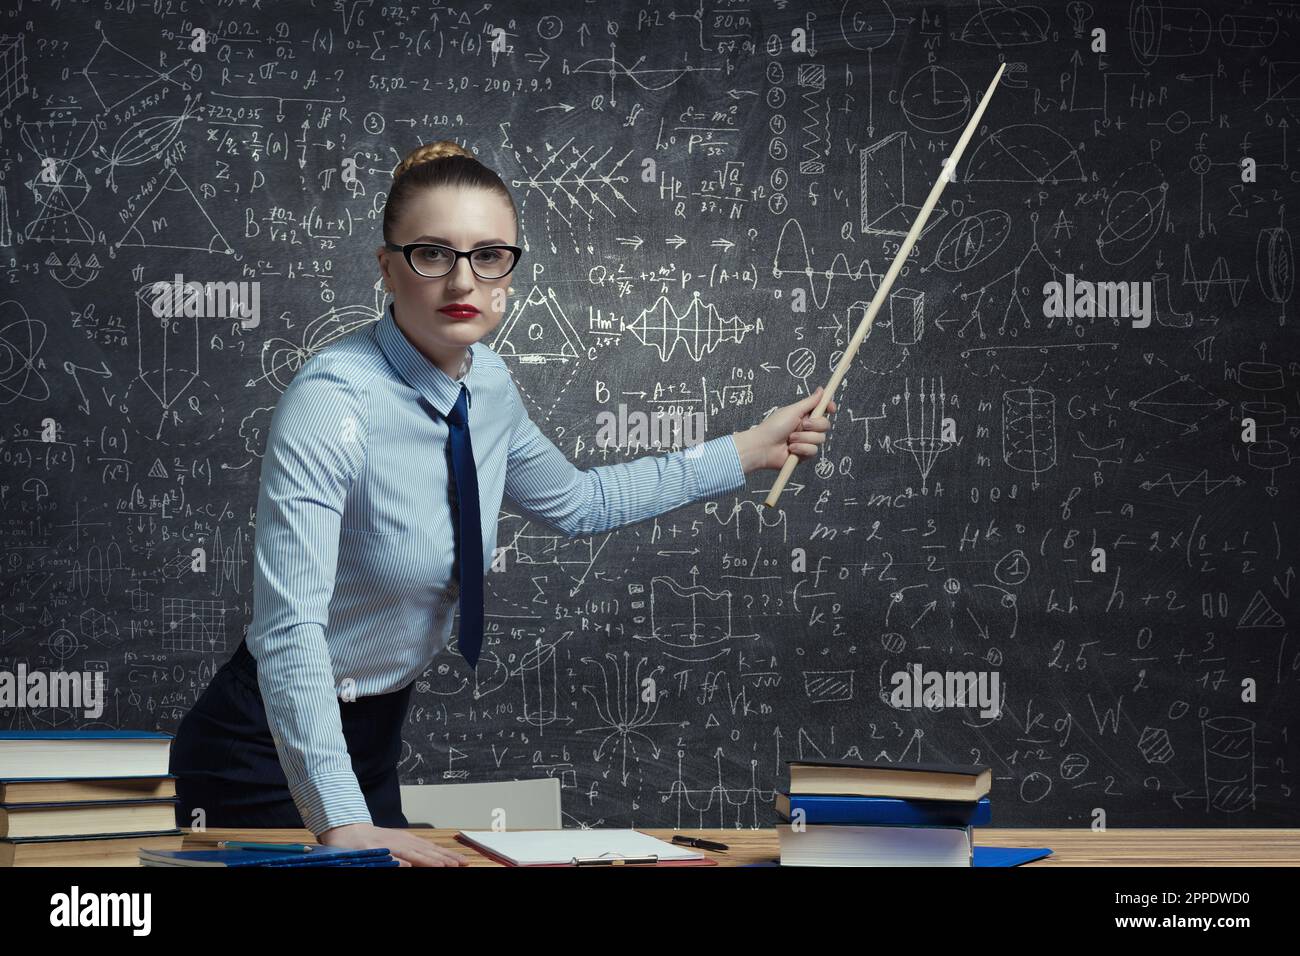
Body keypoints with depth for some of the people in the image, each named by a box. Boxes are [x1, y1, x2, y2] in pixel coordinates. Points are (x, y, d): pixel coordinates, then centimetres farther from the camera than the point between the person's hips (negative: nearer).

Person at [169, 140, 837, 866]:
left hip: (375, 738, 7)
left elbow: (577, 501, 17)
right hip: (274, 751, -7)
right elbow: (291, 629, -33)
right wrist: (342, 823, -41)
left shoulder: (487, 384, -3)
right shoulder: (331, 402, -26)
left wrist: (748, 452, 16)